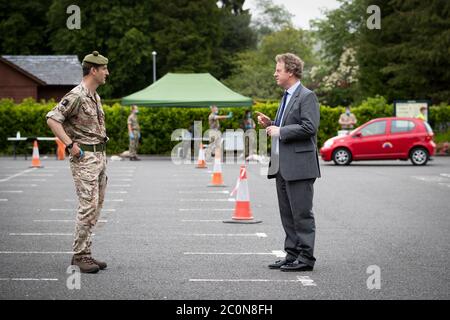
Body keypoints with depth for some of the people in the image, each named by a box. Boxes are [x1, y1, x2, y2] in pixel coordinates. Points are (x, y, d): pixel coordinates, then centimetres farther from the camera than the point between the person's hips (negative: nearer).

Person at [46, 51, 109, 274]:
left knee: (96, 206, 9)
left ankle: (85, 252, 14)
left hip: (100, 155, 9)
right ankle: (80, 255, -6)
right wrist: (70, 144, -21)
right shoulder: (76, 96, -14)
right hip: (84, 157, -9)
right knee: (88, 206, -11)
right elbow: (52, 119, -19)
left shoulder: (95, 97, 15)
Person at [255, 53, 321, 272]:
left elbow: (309, 127, -20)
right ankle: (292, 255, 18)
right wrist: (270, 124, 9)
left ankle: (305, 258, 0)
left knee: (302, 214, -5)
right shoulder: (286, 97, 20)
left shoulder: (307, 96, -10)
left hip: (299, 166, -9)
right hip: (282, 166, 10)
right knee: (287, 214, 12)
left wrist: (280, 131, -16)